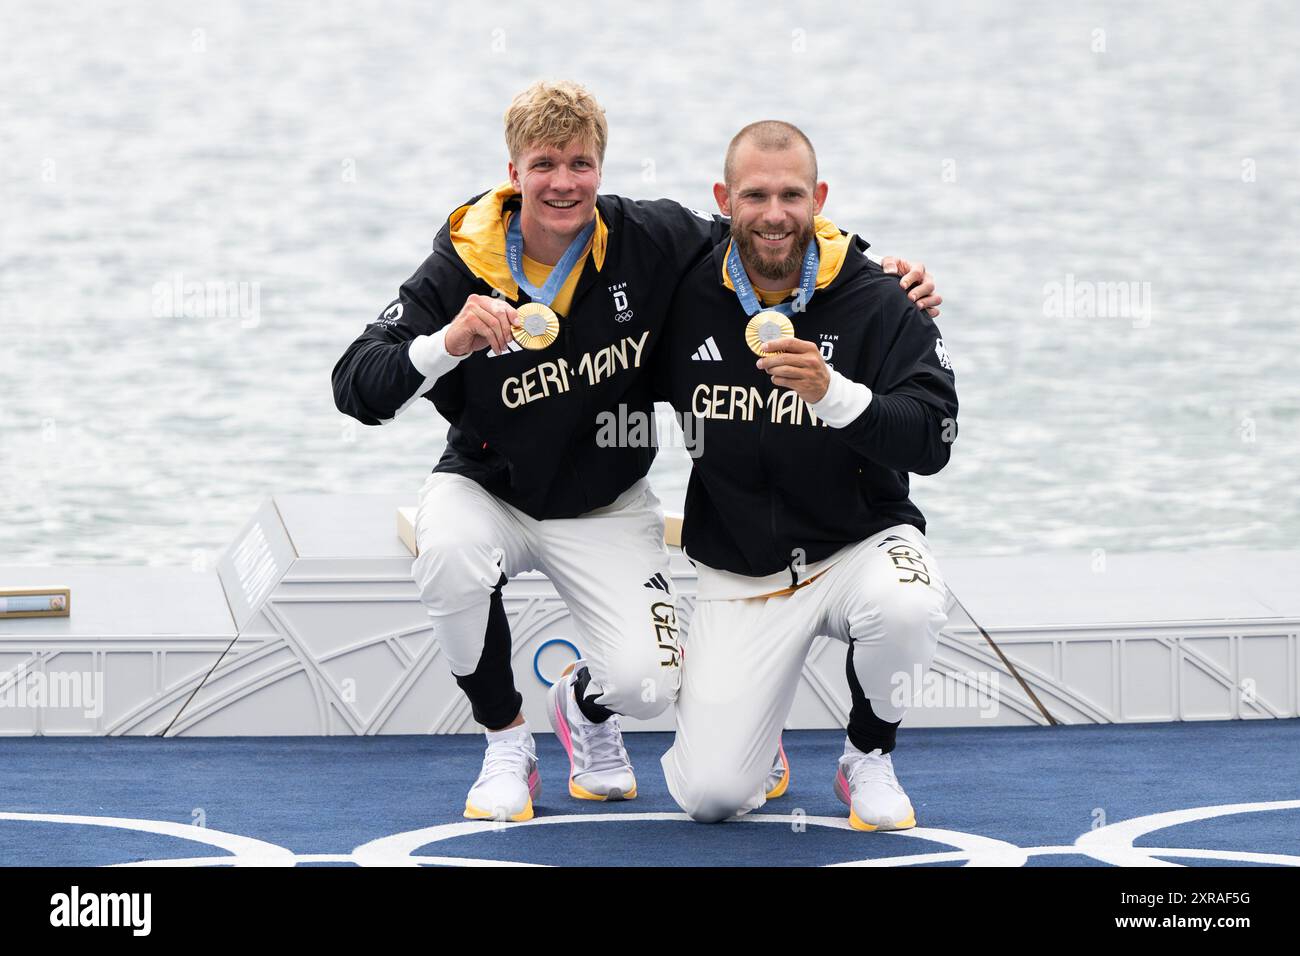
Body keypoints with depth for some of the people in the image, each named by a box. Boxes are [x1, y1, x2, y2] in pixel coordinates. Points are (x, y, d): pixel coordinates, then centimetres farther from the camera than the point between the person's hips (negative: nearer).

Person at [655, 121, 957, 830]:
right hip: (737, 571, 1)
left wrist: (835, 394, -36)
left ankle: (868, 757, -5)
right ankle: (742, 717, 26)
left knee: (905, 609, -39)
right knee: (712, 796, -14)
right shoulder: (690, 299, -4)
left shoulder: (879, 302, -12)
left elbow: (931, 441, -23)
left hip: (859, 543, -1)